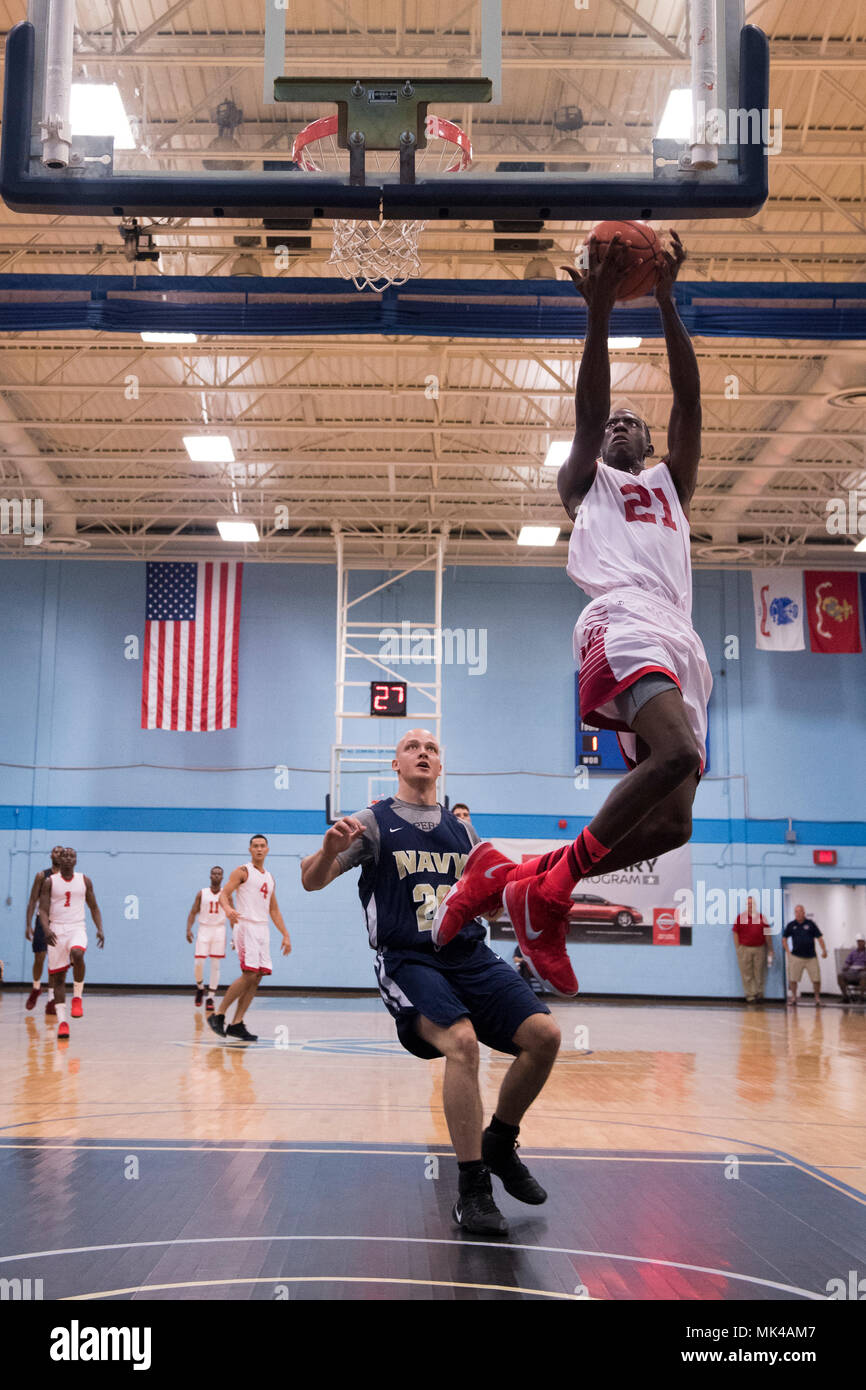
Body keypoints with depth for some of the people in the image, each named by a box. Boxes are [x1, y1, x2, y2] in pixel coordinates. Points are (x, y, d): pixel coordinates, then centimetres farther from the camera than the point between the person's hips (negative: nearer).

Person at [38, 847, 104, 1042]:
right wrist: (46, 929, -22)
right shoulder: (50, 882, 1)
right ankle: (61, 1021, 5)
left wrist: (100, 929, -2)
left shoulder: (84, 881, 6)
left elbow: (94, 907, 12)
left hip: (77, 928, 0)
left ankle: (77, 997, -12)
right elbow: (43, 910, -4)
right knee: (58, 977, 0)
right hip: (56, 931, 0)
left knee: (77, 954, -32)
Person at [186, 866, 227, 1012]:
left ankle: (211, 998, 5)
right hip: (204, 929, 0)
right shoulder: (202, 893, 3)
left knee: (215, 966, -1)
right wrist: (188, 929, -12)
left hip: (219, 930, 0)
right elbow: (193, 913, 3)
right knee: (199, 963, -9)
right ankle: (200, 987, 19)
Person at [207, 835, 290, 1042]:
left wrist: (285, 935, 17)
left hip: (262, 929, 7)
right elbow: (224, 894, -11)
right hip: (246, 926, -7)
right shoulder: (242, 871, 0)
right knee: (249, 974, -16)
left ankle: (236, 1024, 5)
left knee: (256, 978, 1)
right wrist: (228, 908, -33)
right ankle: (218, 1015, -6)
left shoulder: (269, 878, 20)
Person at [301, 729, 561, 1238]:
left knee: (544, 1034, -14)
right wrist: (330, 848, -26)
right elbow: (311, 881, -4)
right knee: (462, 1041, -31)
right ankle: (473, 1189, -17)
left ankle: (500, 1144, 12)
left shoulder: (461, 828, 18)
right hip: (409, 961, -5)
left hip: (471, 956, 5)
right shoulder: (373, 822, 4)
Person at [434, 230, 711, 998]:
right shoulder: (585, 483, 24)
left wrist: (667, 299, 11)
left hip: (682, 644, 6)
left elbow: (689, 400, 19)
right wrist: (599, 310, -2)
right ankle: (548, 889, -21)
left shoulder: (672, 483, 33)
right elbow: (586, 412, 6)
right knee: (678, 753, -32)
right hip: (625, 625, -6)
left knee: (670, 824, -4)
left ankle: (512, 875, 6)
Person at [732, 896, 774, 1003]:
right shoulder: (740, 917, 2)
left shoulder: (761, 917, 8)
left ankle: (759, 993, 15)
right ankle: (750, 995, 6)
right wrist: (738, 948, -3)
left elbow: (767, 934, 11)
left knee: (759, 973, 5)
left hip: (759, 949, 2)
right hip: (744, 949, -2)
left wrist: (770, 949, 8)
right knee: (747, 974, 0)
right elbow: (735, 933, 3)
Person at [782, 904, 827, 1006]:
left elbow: (819, 937, 2)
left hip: (811, 957, 0)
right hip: (796, 956, 0)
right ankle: (793, 997, 13)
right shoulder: (791, 925, 3)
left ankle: (817, 998, 13)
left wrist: (824, 950, -7)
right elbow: (784, 938, 12)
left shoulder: (810, 924, 1)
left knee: (816, 979, -2)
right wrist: (788, 951, 5)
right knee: (793, 979, -1)